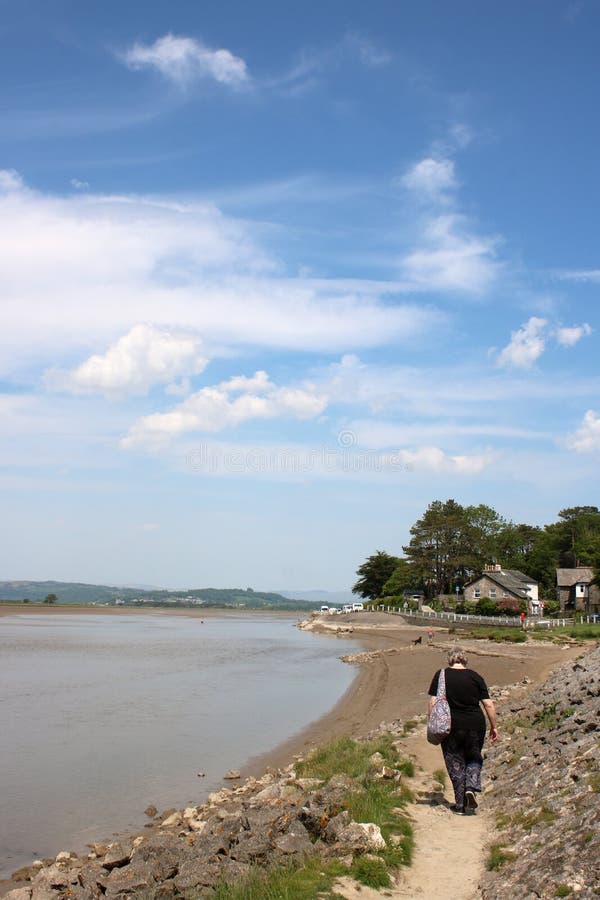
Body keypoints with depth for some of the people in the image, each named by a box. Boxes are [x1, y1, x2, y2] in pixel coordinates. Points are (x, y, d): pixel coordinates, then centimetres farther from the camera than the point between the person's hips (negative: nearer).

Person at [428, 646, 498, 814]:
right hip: (475, 725, 1)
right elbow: (488, 704, 1)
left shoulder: (441, 675, -1)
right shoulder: (475, 676, 1)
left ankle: (460, 803, 15)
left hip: (451, 726, -1)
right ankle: (471, 788, 0)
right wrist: (494, 726, 10)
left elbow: (433, 702, -5)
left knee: (455, 764, 12)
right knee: (474, 759, 22)